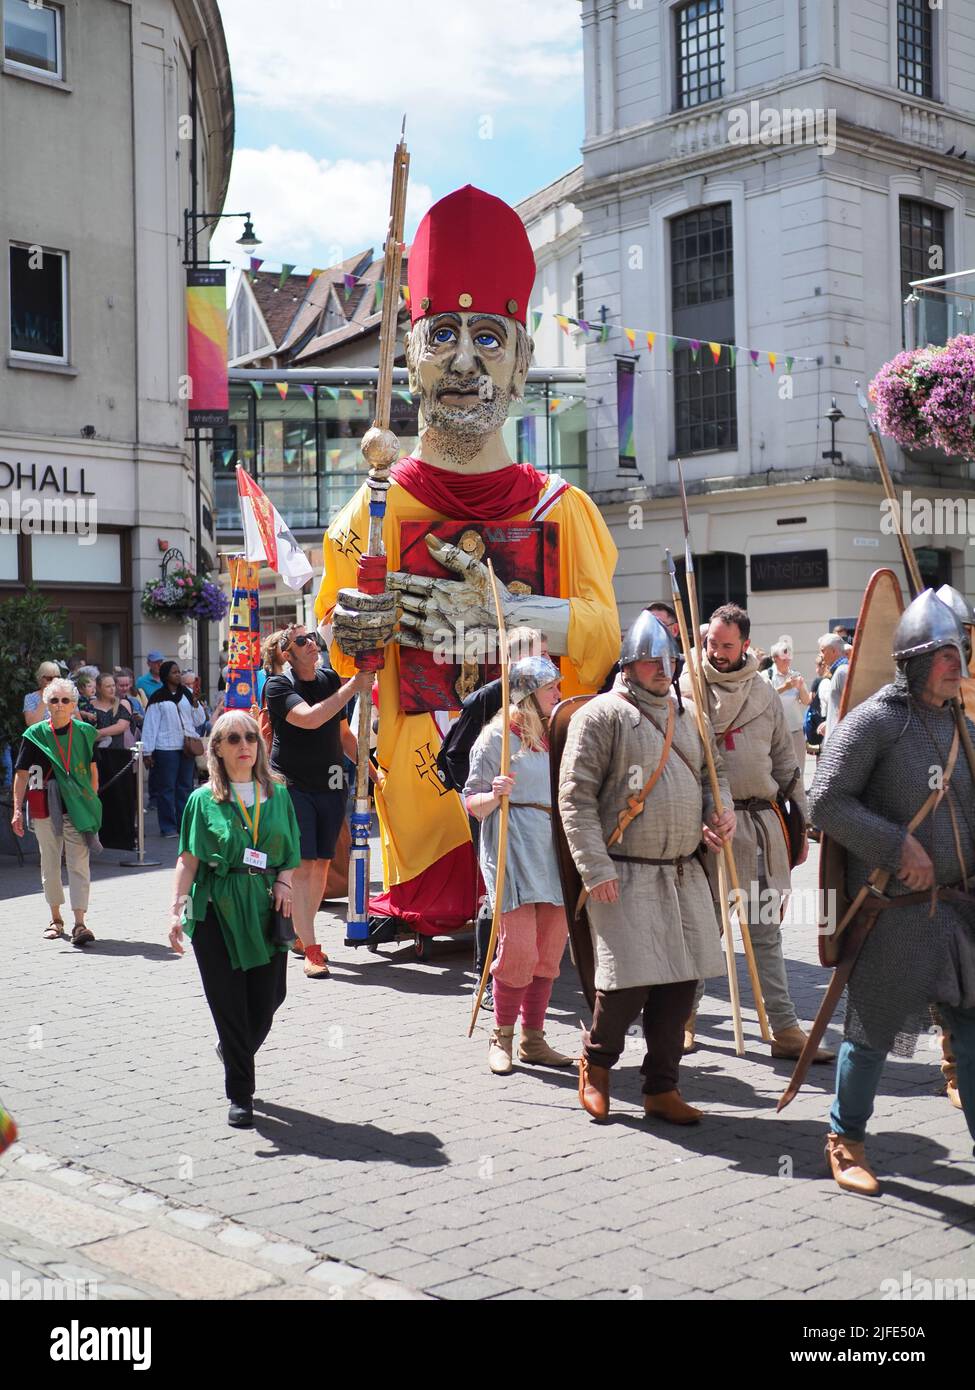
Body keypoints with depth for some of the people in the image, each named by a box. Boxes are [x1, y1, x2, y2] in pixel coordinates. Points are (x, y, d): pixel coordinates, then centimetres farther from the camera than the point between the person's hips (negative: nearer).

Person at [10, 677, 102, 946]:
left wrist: (93, 802, 9)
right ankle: (56, 919, 26)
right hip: (44, 807, 0)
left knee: (79, 864, -8)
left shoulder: (84, 732, 3)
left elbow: (92, 769, 12)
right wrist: (17, 810, -5)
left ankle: (80, 924, -11)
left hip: (77, 807, 0)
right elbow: (21, 774, 1)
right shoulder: (35, 734, -1)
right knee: (50, 864, 11)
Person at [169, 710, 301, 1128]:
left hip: (266, 907, 3)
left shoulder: (277, 795, 8)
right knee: (229, 1004, 0)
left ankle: (234, 1051, 37)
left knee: (268, 998, 4)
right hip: (216, 910, -3)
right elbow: (188, 859, -2)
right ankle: (240, 1096, 13)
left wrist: (285, 881, -4)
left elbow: (291, 853, 15)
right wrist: (178, 910, -11)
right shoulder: (204, 800, 0)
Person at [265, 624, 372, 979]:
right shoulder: (278, 687, -8)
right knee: (302, 865, -11)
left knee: (321, 863, 7)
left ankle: (300, 933, 22)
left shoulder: (331, 680, 10)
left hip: (330, 784, 6)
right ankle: (311, 950, -12)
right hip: (292, 786, -6)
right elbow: (310, 718, -25)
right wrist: (352, 687, -22)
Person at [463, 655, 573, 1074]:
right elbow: (473, 803, -3)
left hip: (556, 851, 6)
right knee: (518, 949, -10)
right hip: (514, 851, -6)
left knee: (550, 952, 6)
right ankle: (502, 1037, 7)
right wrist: (494, 795, -21)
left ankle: (533, 1038, 16)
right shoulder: (497, 736, -2)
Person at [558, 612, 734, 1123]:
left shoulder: (688, 717, 15)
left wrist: (720, 811, 4)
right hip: (624, 875, -6)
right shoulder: (601, 715, -6)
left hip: (684, 873, 6)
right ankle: (596, 1060, 21)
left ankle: (661, 1088, 18)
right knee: (629, 980, -9)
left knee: (681, 980, 5)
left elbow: (713, 772, 27)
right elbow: (576, 797, -10)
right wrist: (595, 869, -16)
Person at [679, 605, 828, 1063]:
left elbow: (786, 762, 16)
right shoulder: (686, 689, 1)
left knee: (766, 930, 5)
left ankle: (785, 1029, 7)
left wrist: (800, 825, 14)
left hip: (763, 822, 3)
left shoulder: (765, 694, 11)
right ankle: (685, 1015, 21)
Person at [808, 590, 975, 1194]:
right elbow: (827, 801, -14)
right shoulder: (875, 720, -9)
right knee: (874, 1032, 5)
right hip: (895, 912, -6)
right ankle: (847, 1139, 25)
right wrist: (898, 847, -19)